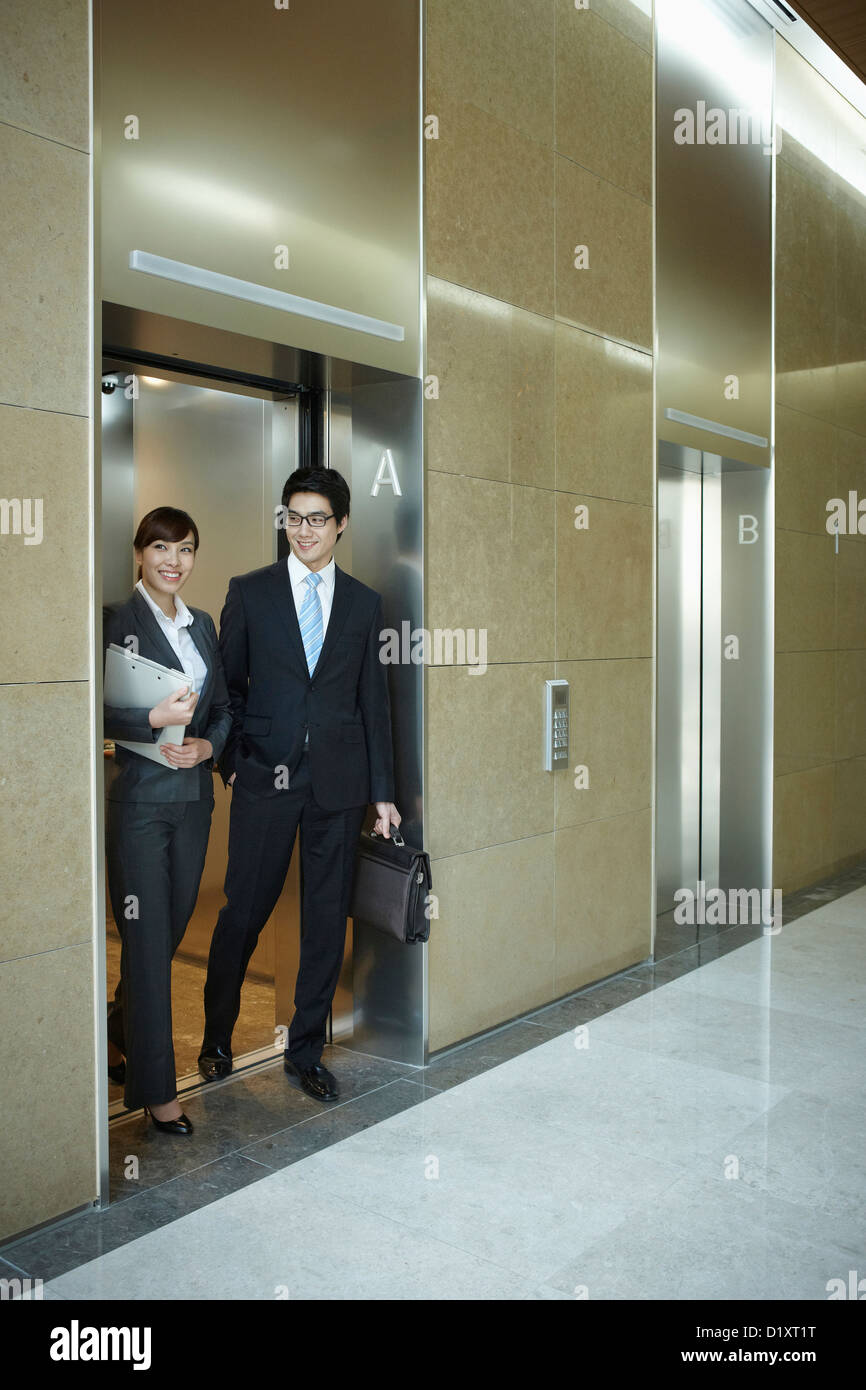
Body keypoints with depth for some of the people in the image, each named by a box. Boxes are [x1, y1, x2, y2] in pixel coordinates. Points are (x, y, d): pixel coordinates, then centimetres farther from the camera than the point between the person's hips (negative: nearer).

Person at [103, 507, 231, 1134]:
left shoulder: (202, 625, 13)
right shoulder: (115, 620, -5)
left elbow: (224, 706, 15)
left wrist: (207, 744, -4)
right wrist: (155, 719, -21)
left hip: (194, 795, 6)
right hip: (138, 798, -6)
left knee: (172, 932, 15)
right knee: (147, 941, -2)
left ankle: (119, 1036, 39)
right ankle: (156, 1088, 9)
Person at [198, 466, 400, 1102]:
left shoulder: (364, 603, 8)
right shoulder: (250, 592, 4)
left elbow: (373, 700, 8)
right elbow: (228, 684, 7)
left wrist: (382, 790, 6)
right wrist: (232, 759, -4)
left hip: (339, 782, 2)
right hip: (266, 779, -2)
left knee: (328, 919, 7)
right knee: (244, 911, 4)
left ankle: (306, 1051, 23)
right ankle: (217, 1037, 27)